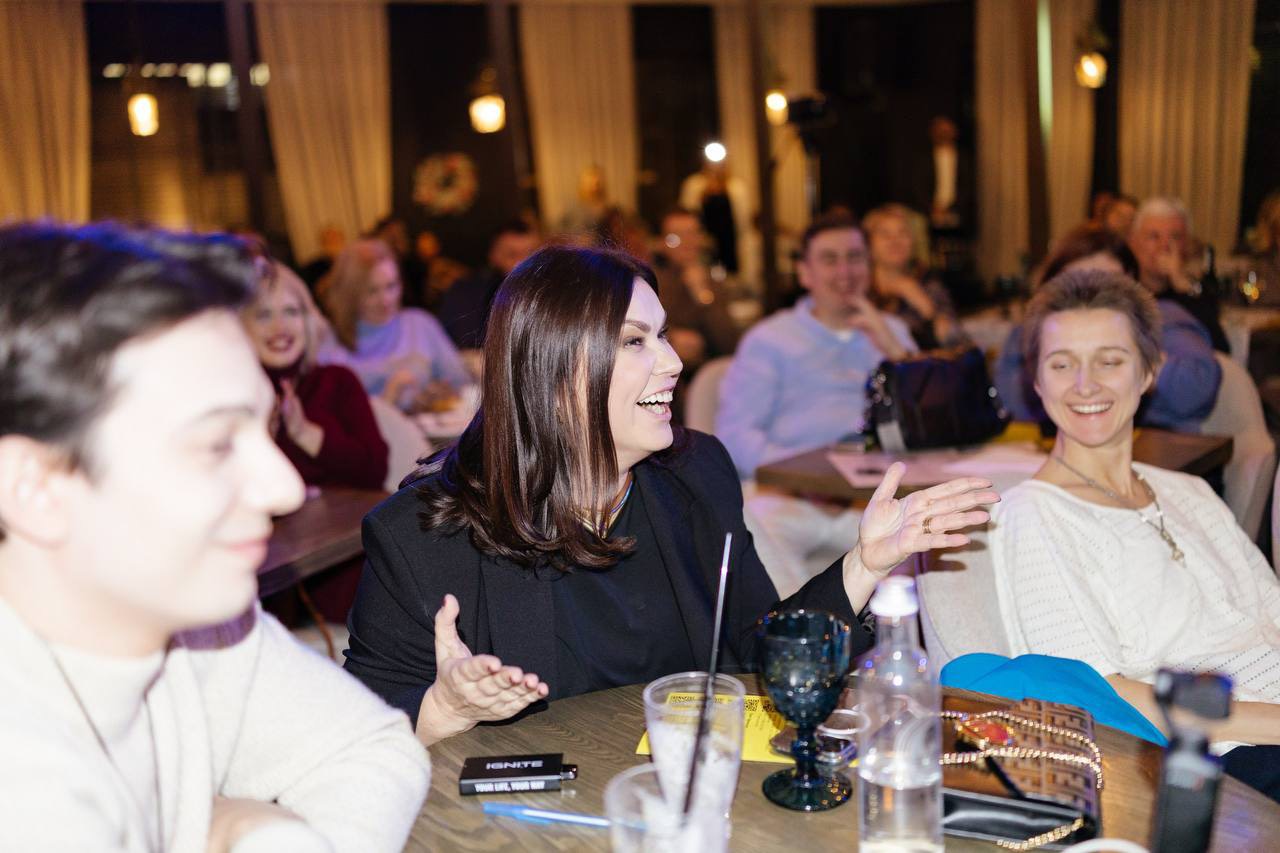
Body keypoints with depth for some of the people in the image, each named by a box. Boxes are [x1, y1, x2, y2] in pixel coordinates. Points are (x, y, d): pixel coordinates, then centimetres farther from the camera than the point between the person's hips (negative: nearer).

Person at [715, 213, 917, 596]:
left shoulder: (890, 332, 24)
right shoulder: (769, 340, 14)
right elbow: (734, 434, 1)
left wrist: (889, 345, 0)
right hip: (790, 496, -2)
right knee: (752, 521, -36)